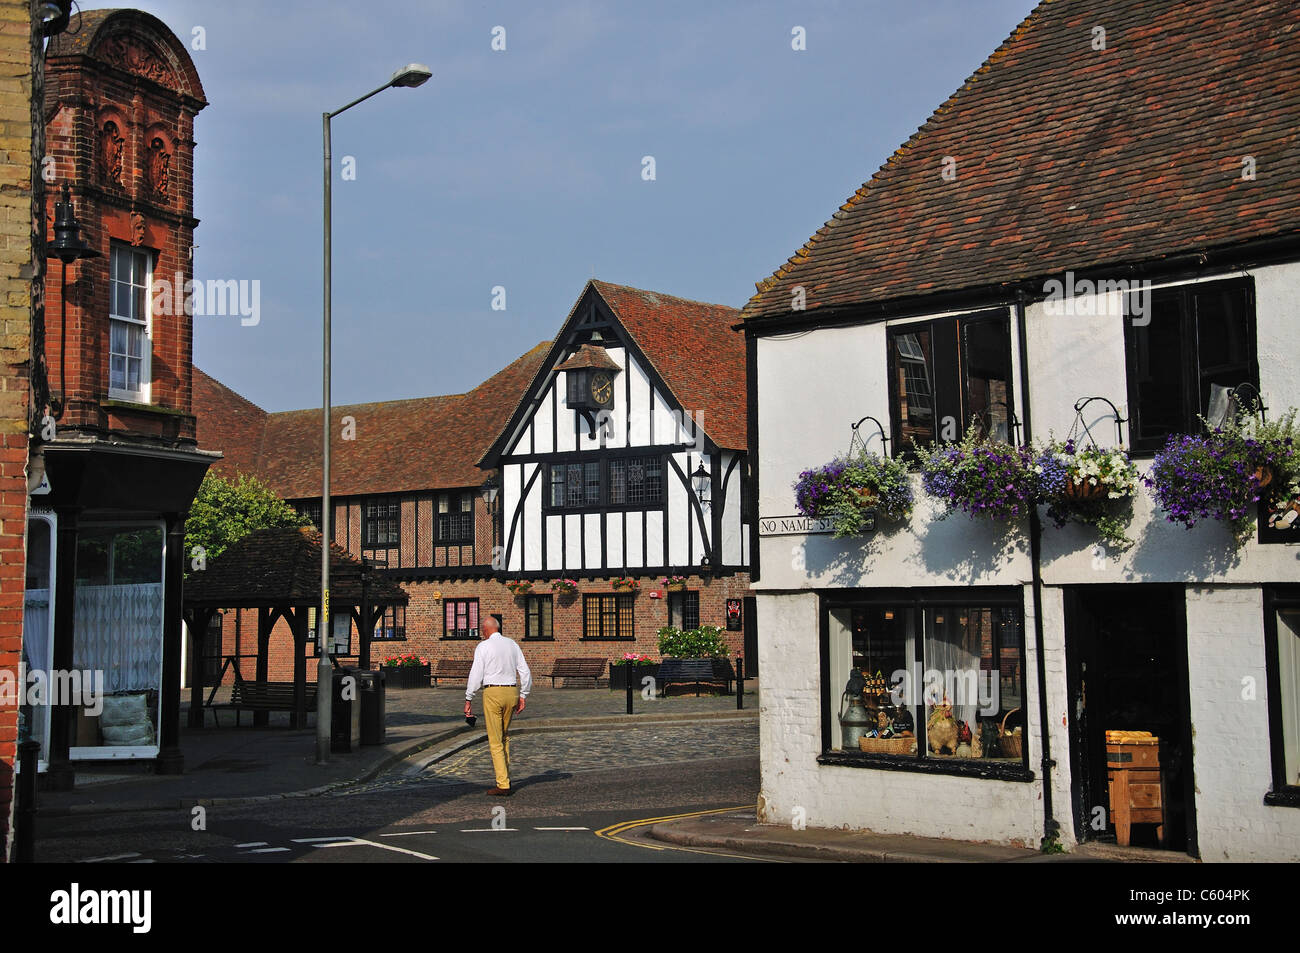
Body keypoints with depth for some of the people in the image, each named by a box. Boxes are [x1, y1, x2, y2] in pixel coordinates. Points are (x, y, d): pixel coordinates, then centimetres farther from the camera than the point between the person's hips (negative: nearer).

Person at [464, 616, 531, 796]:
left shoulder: (483, 646, -5)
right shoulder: (512, 645, 10)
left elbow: (476, 675, -9)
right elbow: (525, 672, 9)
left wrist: (468, 700, -4)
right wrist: (523, 697, 16)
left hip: (492, 693, -5)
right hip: (512, 692, 5)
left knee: (495, 741, -1)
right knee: (505, 736, 21)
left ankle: (503, 785, -3)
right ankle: (504, 776, 22)